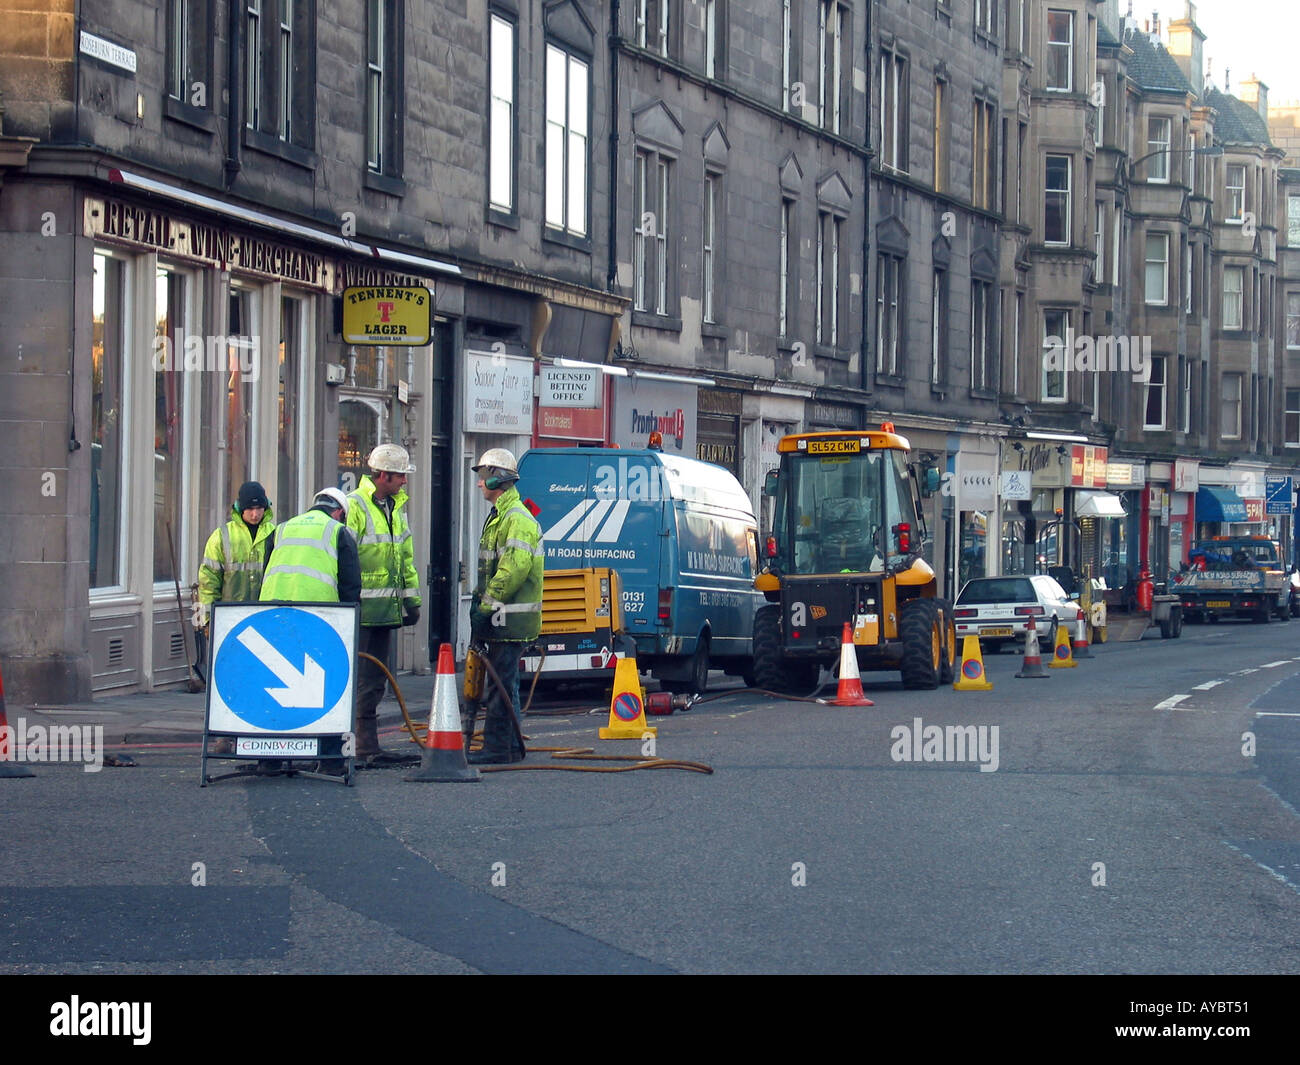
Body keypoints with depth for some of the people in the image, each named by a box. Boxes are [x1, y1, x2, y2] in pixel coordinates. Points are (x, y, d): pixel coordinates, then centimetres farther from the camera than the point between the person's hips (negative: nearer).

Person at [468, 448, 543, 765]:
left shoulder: (517, 519, -15)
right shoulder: (499, 516, 19)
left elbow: (514, 570, -23)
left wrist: (485, 606, -20)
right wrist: (479, 598, 17)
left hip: (510, 619, -11)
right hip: (502, 618, 11)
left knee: (501, 683, -9)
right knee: (502, 682, 14)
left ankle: (498, 747, -8)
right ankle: (510, 746, 19)